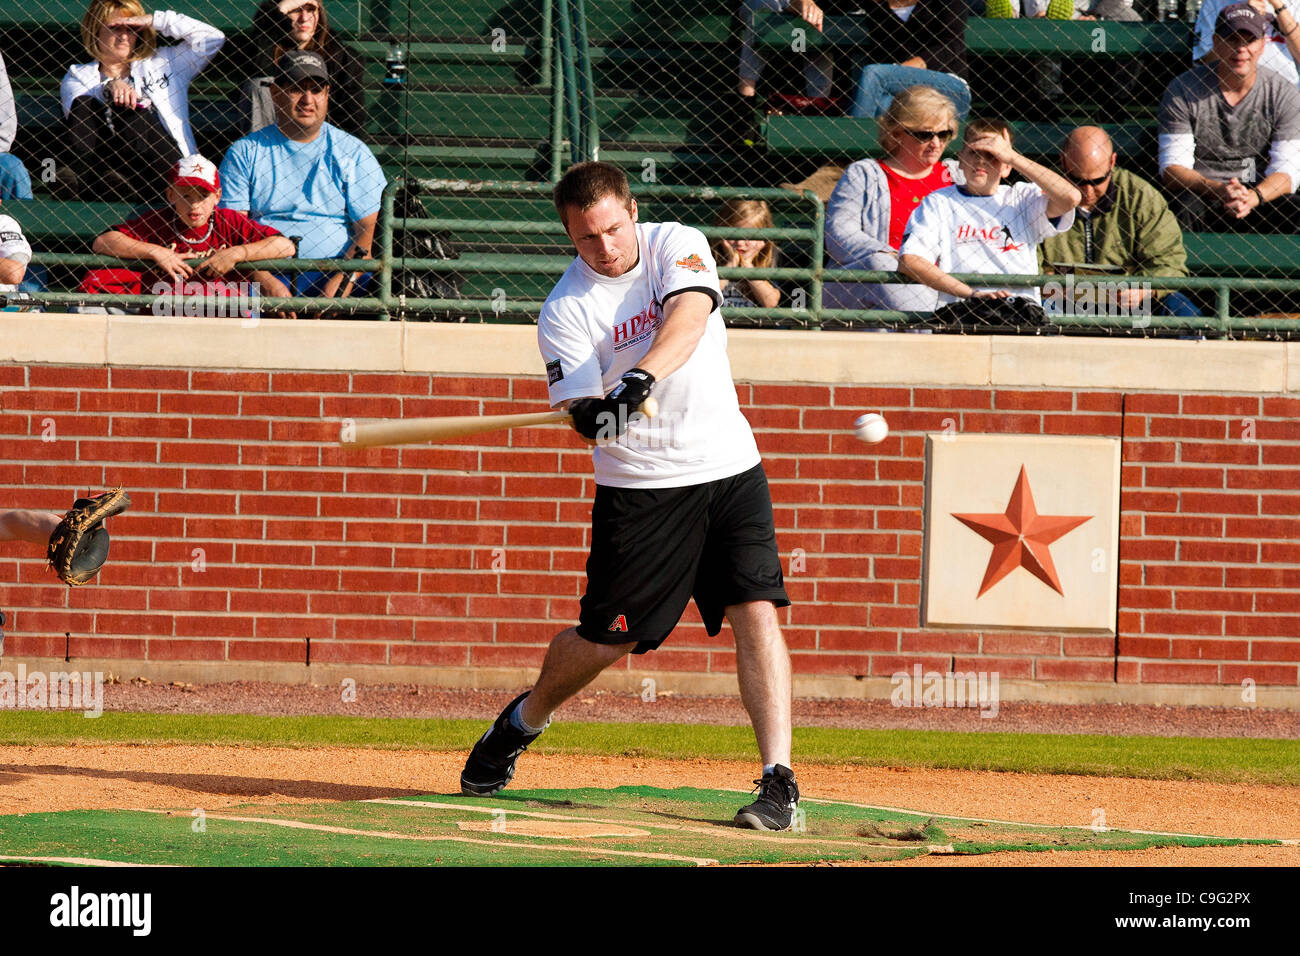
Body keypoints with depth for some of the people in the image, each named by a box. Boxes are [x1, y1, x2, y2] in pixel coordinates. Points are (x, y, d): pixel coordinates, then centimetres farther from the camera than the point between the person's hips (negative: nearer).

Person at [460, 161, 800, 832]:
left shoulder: (677, 246, -3)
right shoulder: (566, 310, -7)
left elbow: (687, 318, -23)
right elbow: (581, 409, -15)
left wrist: (638, 380, -40)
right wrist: (592, 416, -40)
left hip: (728, 468, 1)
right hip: (640, 485, -1)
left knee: (757, 612, -13)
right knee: (605, 638, 5)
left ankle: (779, 778, -14)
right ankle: (521, 724, 33)